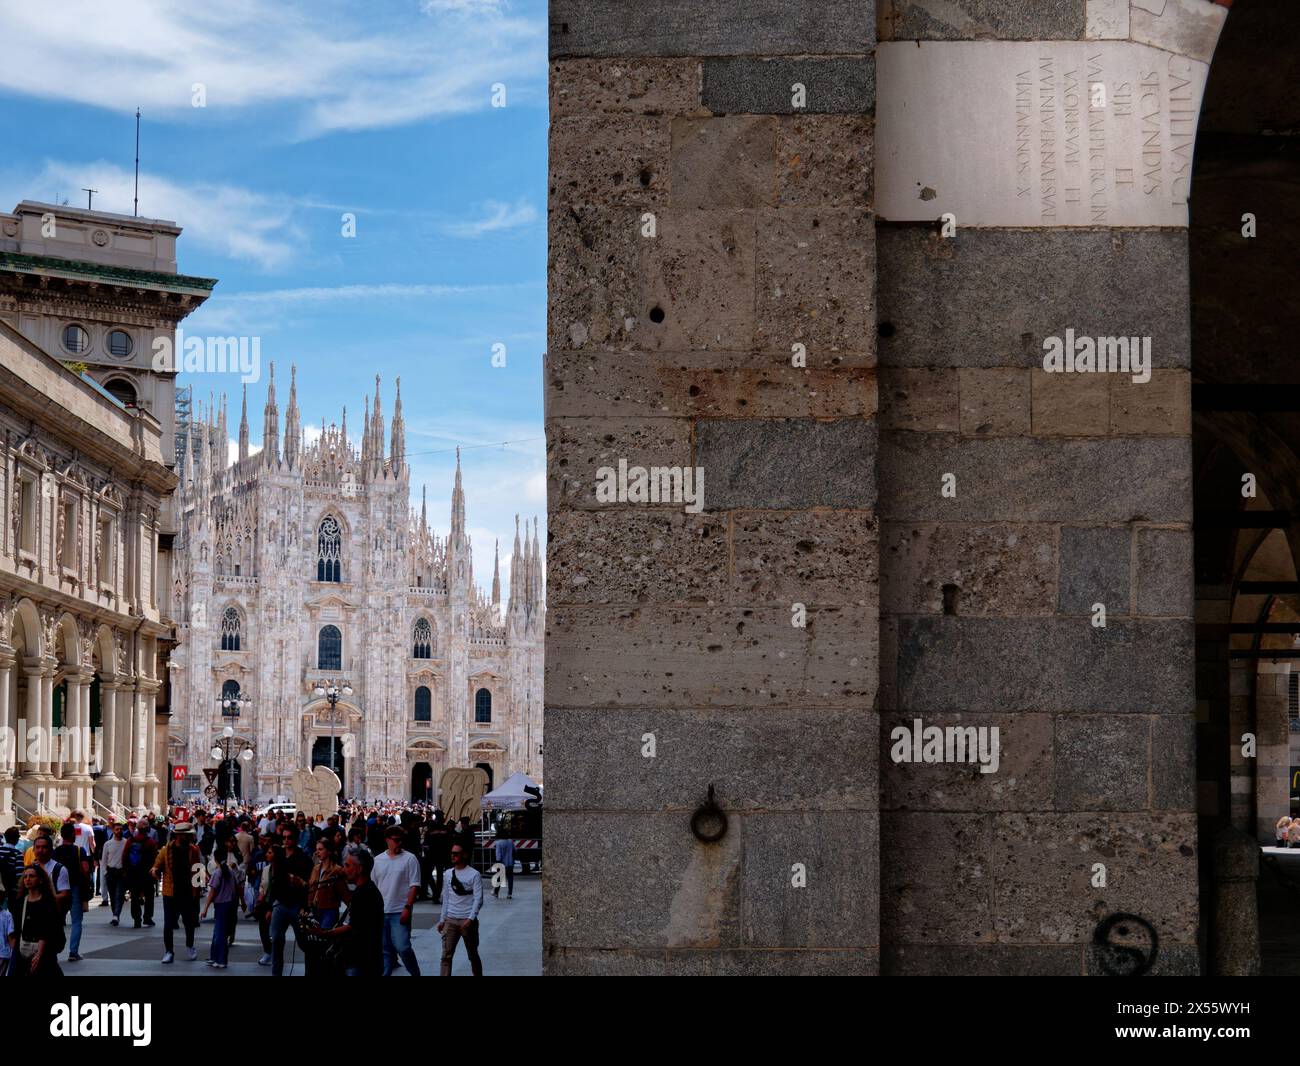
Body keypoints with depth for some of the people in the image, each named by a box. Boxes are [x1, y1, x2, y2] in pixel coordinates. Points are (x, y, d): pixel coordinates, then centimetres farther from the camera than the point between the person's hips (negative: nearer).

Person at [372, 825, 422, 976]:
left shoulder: (409, 859, -3)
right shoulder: (378, 860, 9)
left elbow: (414, 886, -8)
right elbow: (372, 886, 15)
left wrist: (408, 907, -15)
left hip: (400, 912, -4)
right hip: (381, 911, 4)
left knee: (402, 947, -10)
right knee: (385, 949, 9)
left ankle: (415, 974, 7)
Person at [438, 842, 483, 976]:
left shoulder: (474, 874, -7)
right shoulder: (449, 874, 10)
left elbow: (478, 899, -11)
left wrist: (470, 919, -20)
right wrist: (442, 920, 12)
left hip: (467, 920, -4)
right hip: (450, 920, 4)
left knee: (473, 955, 8)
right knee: (446, 955, -5)